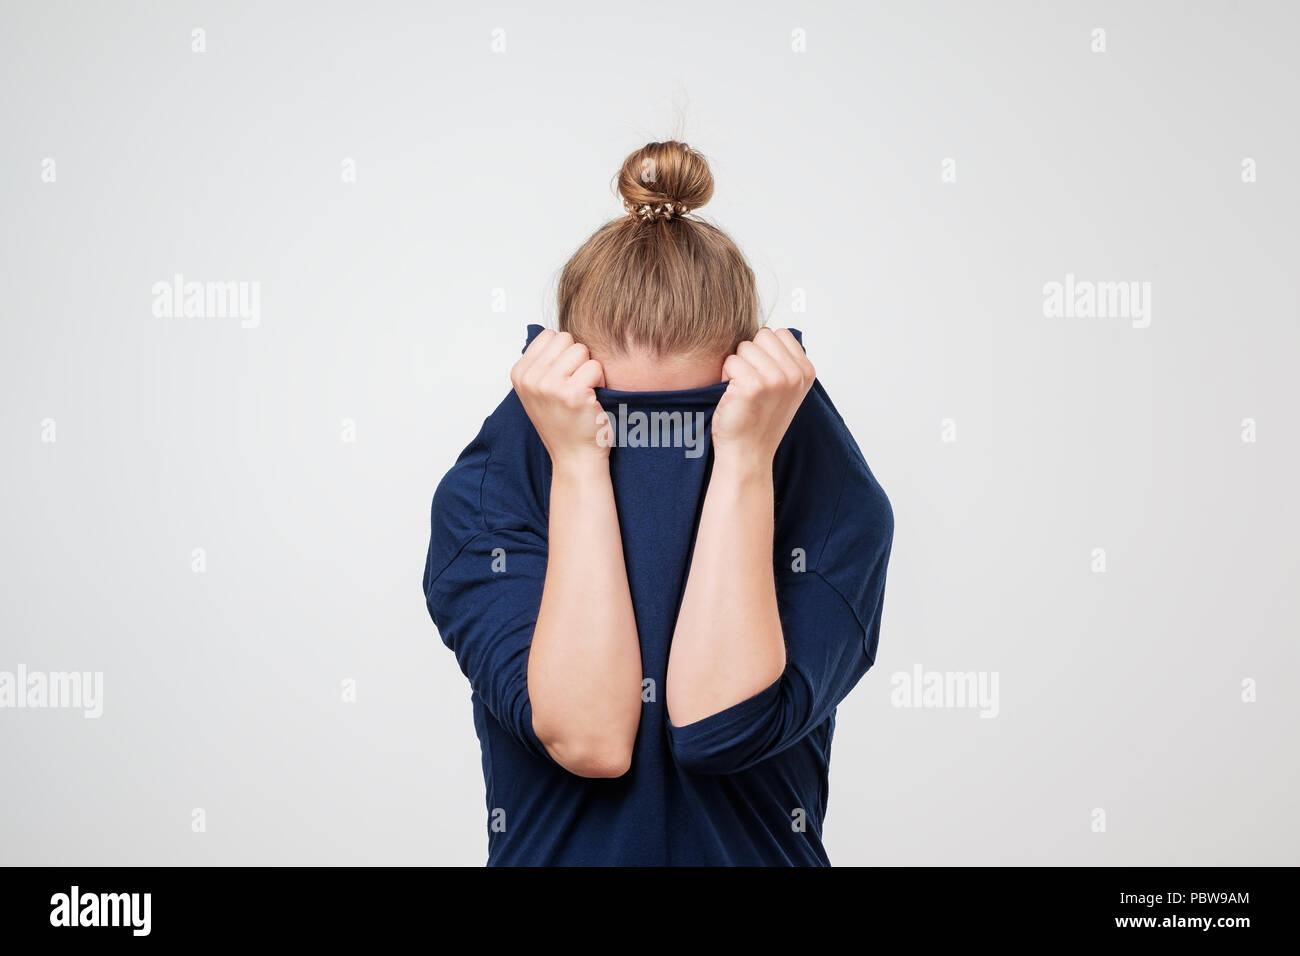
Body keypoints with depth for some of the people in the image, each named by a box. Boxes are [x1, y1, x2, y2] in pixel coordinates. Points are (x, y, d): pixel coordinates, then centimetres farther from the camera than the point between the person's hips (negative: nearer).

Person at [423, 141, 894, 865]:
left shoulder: (837, 502, -9)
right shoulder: (482, 496, -8)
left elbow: (720, 728, -21)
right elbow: (586, 737, -21)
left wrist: (743, 457, -21)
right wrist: (579, 460, -21)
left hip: (759, 848, 0)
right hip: (549, 850, 0)